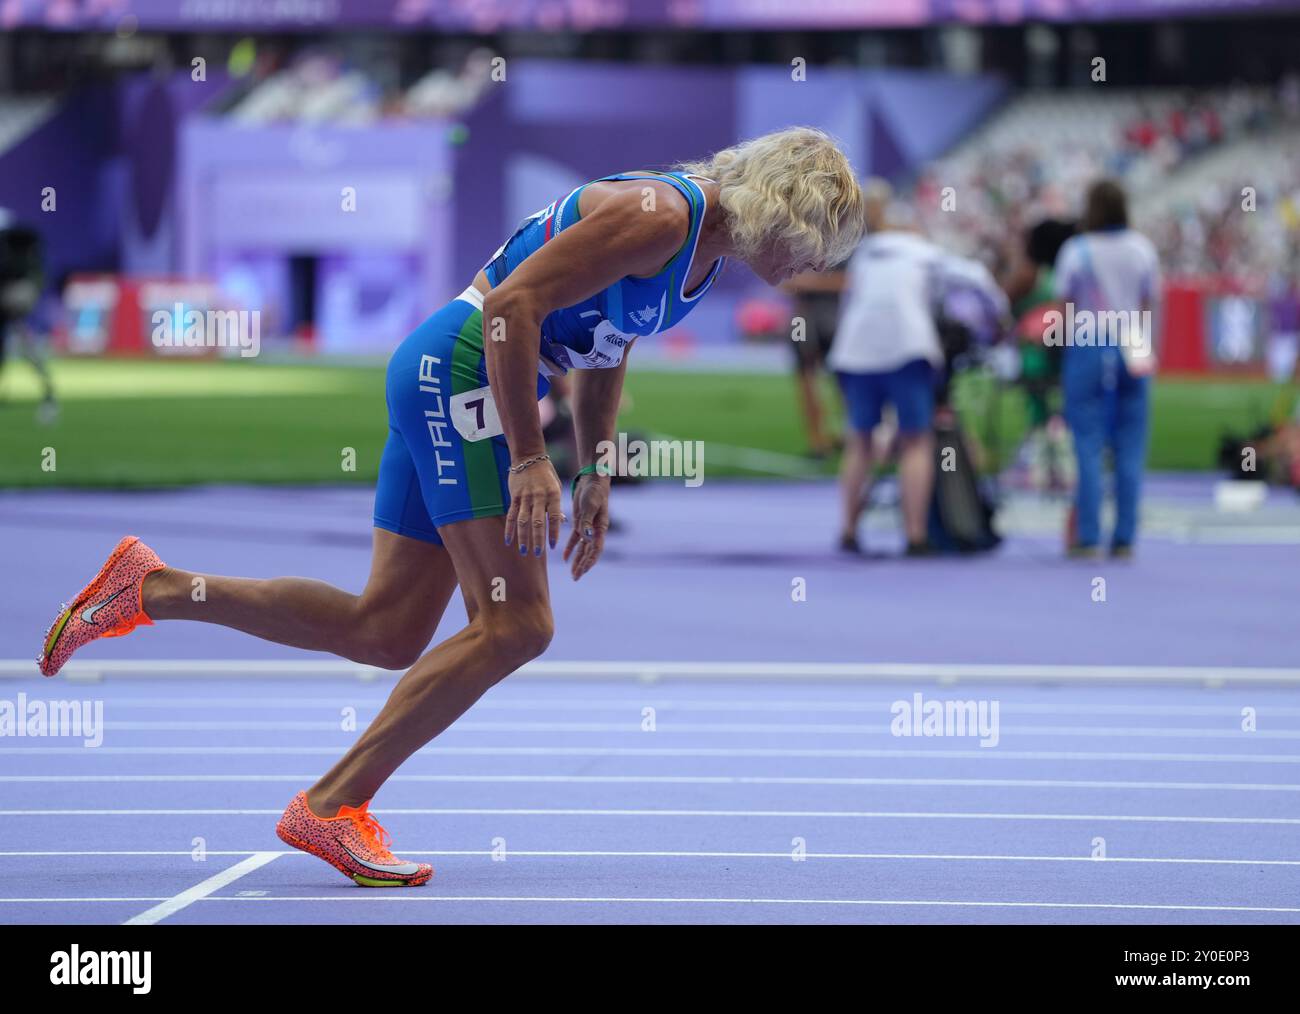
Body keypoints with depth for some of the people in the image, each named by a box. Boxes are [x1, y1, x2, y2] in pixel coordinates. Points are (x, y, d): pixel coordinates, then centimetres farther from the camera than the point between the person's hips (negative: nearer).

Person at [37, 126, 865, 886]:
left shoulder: (707, 240, 11)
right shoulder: (658, 216, -19)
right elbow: (512, 304, -24)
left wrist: (597, 471, 16)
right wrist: (530, 461, -24)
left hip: (442, 387, 10)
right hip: (460, 371, -10)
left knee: (386, 633, 8)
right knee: (515, 626, -13)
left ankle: (150, 588, 12)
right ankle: (331, 806, -10)